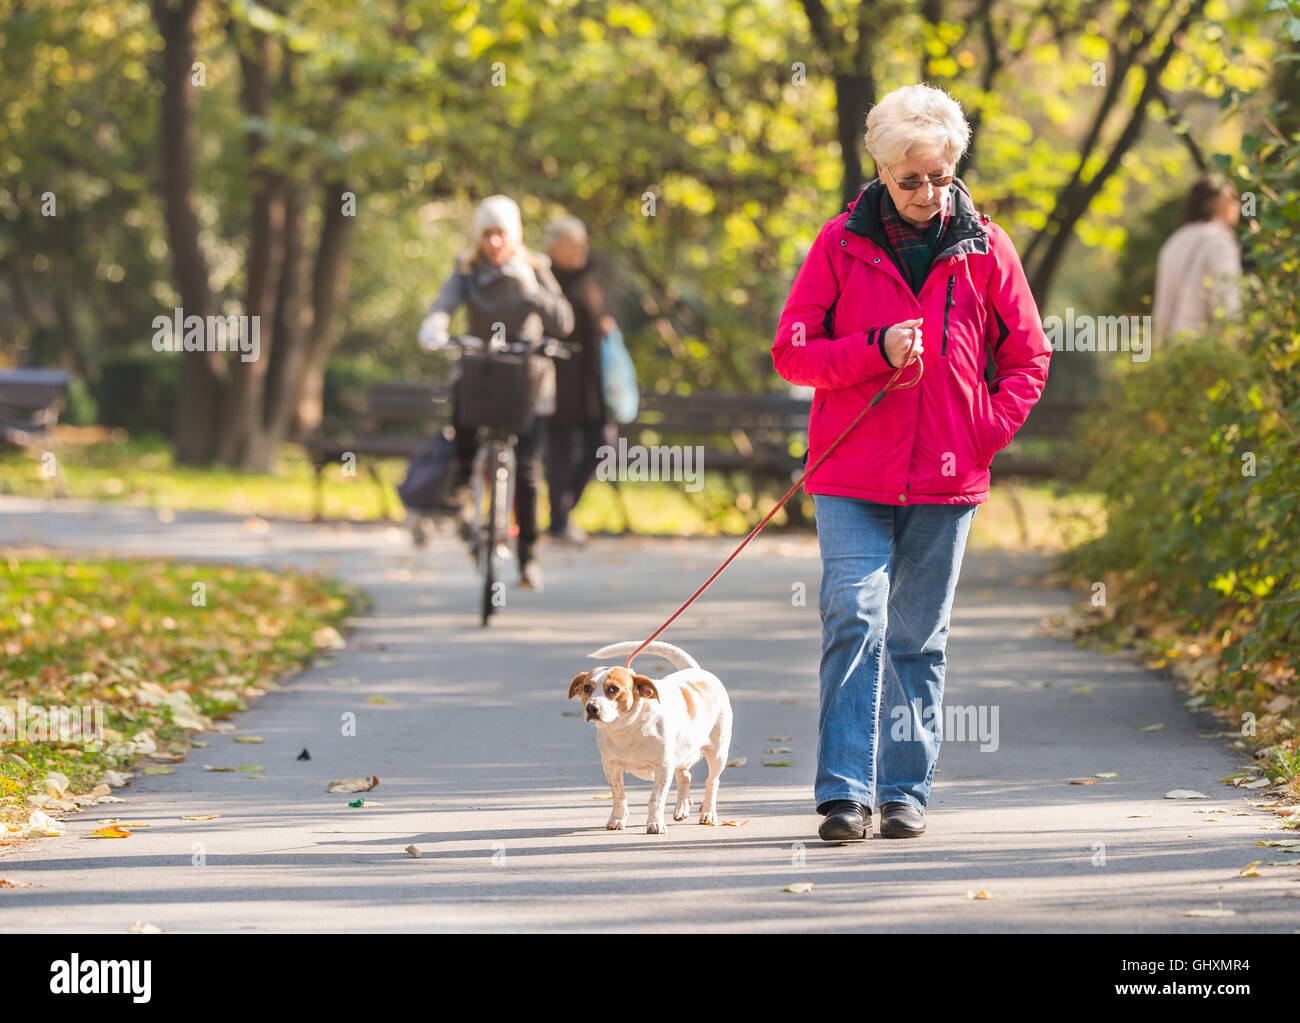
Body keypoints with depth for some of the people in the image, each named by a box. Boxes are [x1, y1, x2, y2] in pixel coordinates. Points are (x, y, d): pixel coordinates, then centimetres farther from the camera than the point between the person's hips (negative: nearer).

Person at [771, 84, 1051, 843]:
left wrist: (986, 434, -1)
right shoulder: (842, 244, 1)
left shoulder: (984, 248, 4)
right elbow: (792, 350, 2)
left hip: (946, 480, 2)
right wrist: (876, 351, -13)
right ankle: (845, 793, -12)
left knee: (921, 638, 8)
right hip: (852, 477, -1)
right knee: (853, 621, -12)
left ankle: (907, 791, 16)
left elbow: (1028, 356, 11)